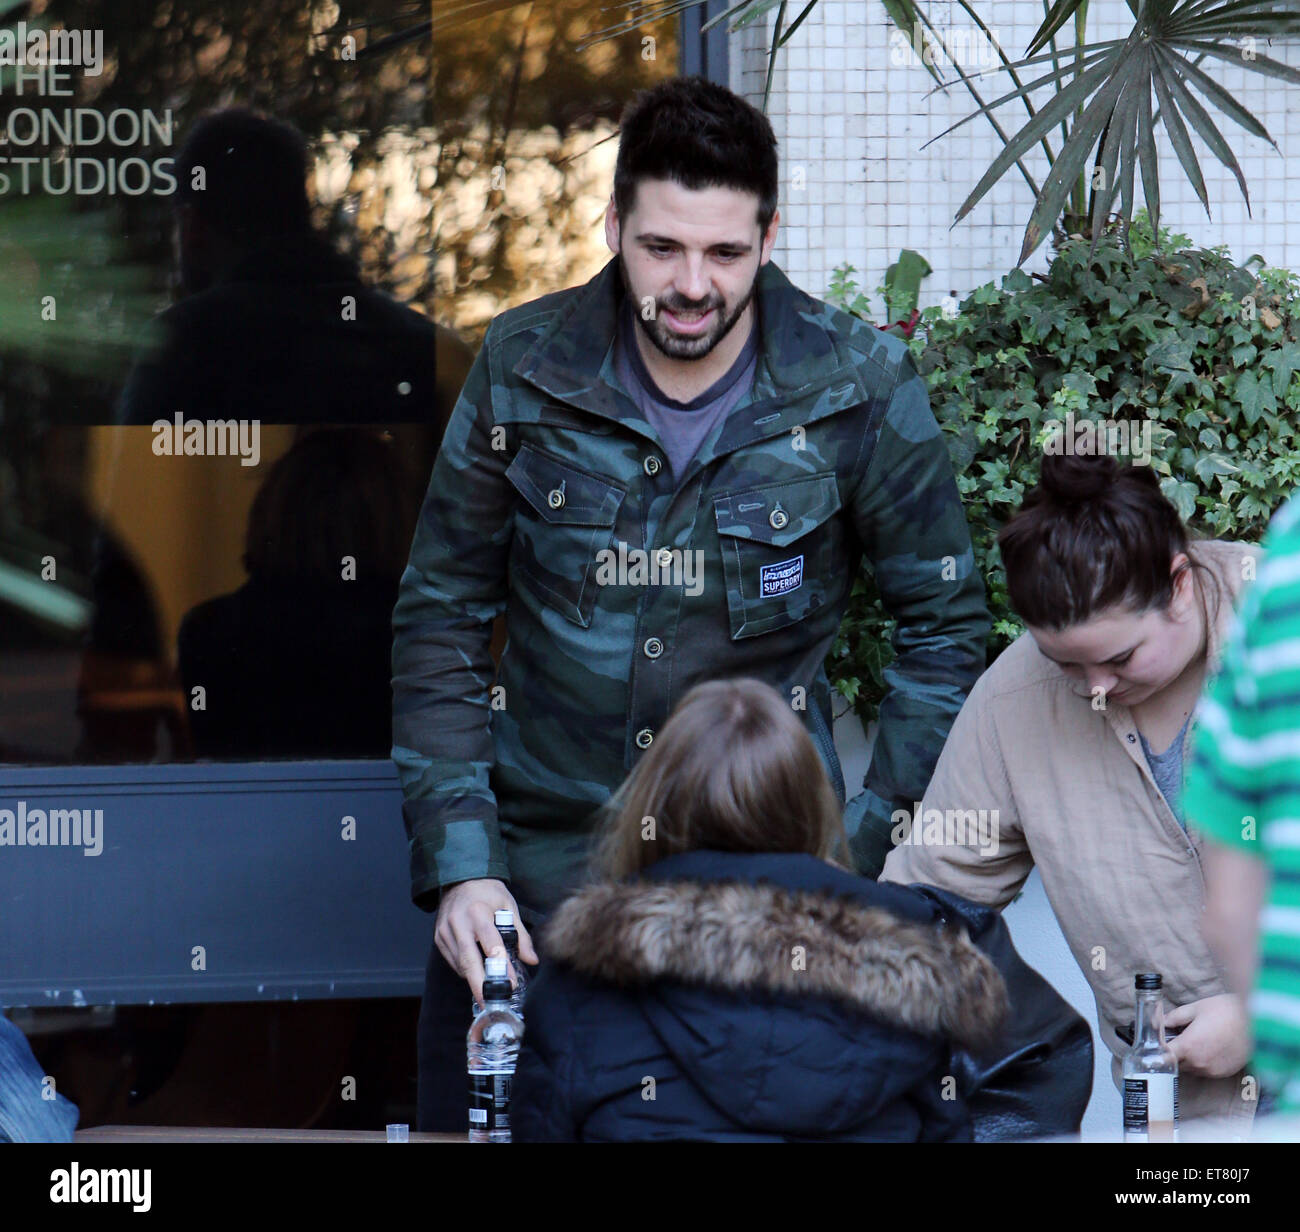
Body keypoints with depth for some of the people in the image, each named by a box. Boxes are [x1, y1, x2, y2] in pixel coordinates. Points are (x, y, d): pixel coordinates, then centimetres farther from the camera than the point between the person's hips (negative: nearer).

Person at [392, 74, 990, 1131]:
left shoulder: (859, 390, -8)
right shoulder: (524, 371, -4)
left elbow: (945, 625, 3)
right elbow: (442, 620, 3)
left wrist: (864, 842, -5)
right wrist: (457, 864, -5)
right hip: (540, 858, 1)